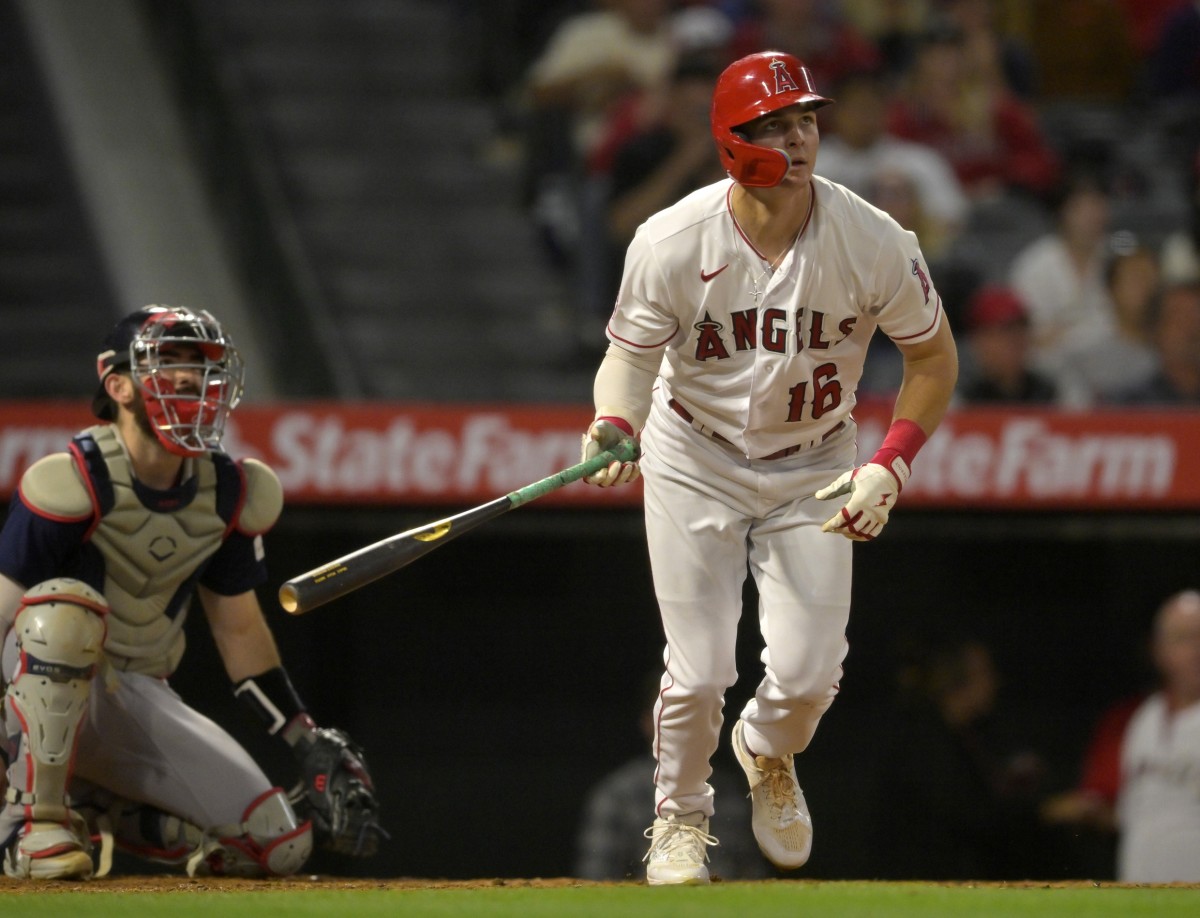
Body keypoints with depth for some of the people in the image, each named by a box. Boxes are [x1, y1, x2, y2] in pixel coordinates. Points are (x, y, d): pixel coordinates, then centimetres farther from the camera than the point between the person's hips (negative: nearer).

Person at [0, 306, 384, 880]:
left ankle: (92, 812, 8)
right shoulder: (74, 483, -18)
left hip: (140, 701, 6)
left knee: (279, 845, -9)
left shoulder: (229, 496, 2)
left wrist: (308, 744, 9)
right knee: (66, 605, -41)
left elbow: (239, 628, 13)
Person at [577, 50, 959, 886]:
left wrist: (890, 469, -15)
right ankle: (680, 814, 24)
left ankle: (768, 754, 32)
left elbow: (934, 356, -5)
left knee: (810, 674, -6)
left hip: (815, 469, 1)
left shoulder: (874, 243, -19)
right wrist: (613, 430, -31)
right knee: (700, 672, -8)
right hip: (696, 462, -1)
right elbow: (630, 353, -9)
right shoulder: (671, 244, -21)